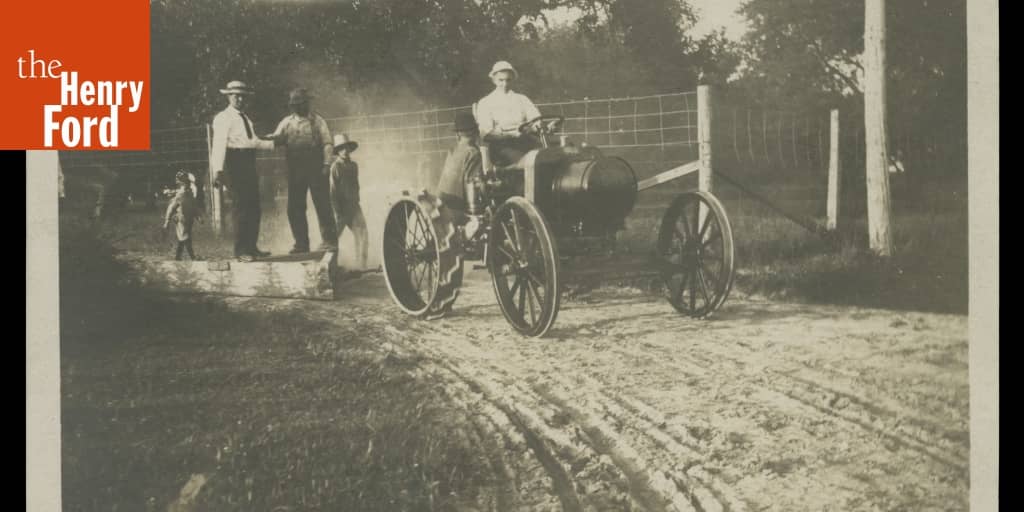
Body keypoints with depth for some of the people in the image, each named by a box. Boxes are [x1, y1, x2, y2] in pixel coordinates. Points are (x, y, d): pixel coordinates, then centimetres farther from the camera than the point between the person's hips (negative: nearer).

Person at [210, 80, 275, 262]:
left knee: (254, 206, 11)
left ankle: (251, 247, 20)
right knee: (241, 206, -10)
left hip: (249, 164, 9)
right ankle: (240, 250, -4)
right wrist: (218, 170, -26)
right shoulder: (223, 118, -7)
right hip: (233, 163, -9)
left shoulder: (246, 119, 19)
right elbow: (219, 144, -17)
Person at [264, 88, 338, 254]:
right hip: (295, 169, 3)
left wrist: (326, 164, -10)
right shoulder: (287, 122, 12)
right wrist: (269, 138, -24)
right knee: (295, 208, 3)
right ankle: (301, 243, 10)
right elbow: (278, 138, -1)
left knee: (322, 205, -5)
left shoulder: (318, 121, 5)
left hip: (316, 167, -3)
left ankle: (329, 241, -1)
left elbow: (326, 143, 1)